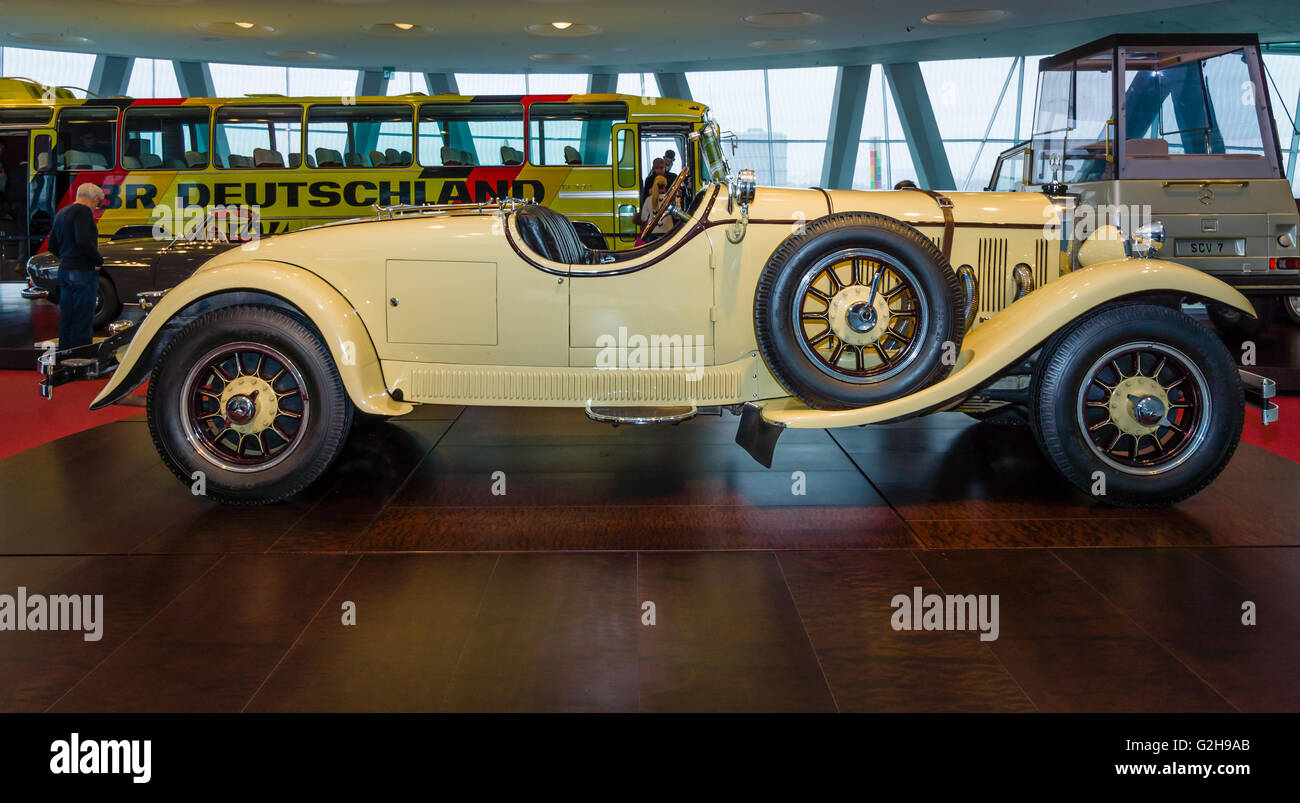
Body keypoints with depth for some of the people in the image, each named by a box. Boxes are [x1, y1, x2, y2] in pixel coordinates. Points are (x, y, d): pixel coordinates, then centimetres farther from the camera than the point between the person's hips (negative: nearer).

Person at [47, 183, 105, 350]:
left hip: (64, 271, 9)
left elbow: (52, 246, 21)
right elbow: (83, 241, -25)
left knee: (66, 319, 14)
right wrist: (99, 260, -12)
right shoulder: (83, 211, -12)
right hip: (83, 272, -9)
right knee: (83, 321, -6)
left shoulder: (61, 213, 17)